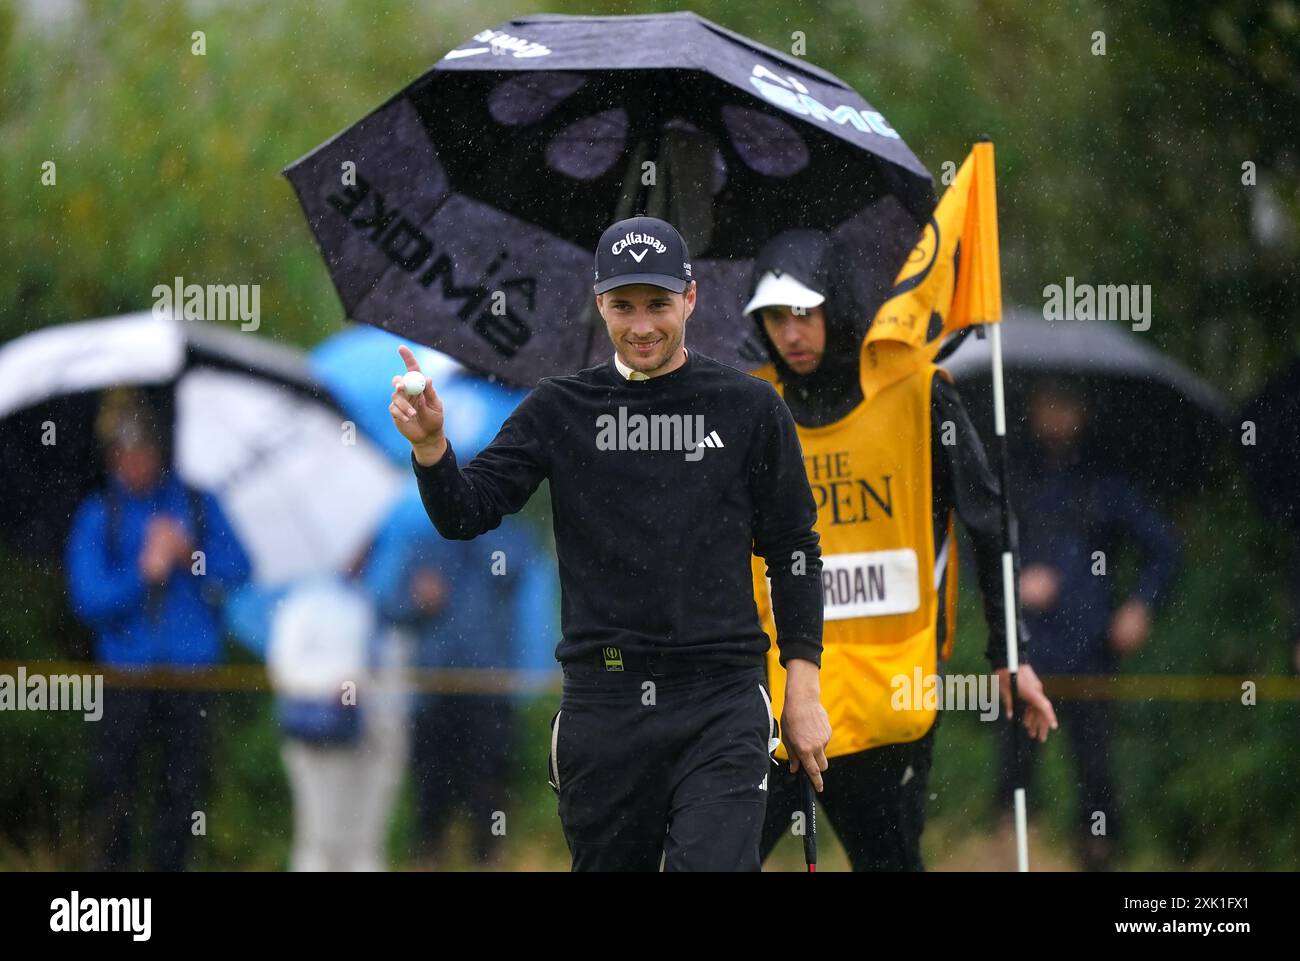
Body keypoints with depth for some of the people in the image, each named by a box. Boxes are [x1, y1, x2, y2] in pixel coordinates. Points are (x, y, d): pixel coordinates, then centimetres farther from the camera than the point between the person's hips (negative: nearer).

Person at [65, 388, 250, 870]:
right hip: (126, 671, -2)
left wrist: (192, 556, -9)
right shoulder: (97, 516, 2)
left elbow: (238, 570, 7)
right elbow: (88, 599, -5)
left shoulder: (196, 504, 9)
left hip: (191, 667, 2)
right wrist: (144, 571, -15)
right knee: (114, 786, -5)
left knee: (184, 787, 2)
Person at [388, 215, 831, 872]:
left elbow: (793, 551, 8)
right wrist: (430, 443, -22)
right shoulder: (559, 410, 6)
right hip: (602, 706, 2)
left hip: (720, 703, -2)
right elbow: (466, 514, -1)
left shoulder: (749, 409, 4)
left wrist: (803, 691, 3)